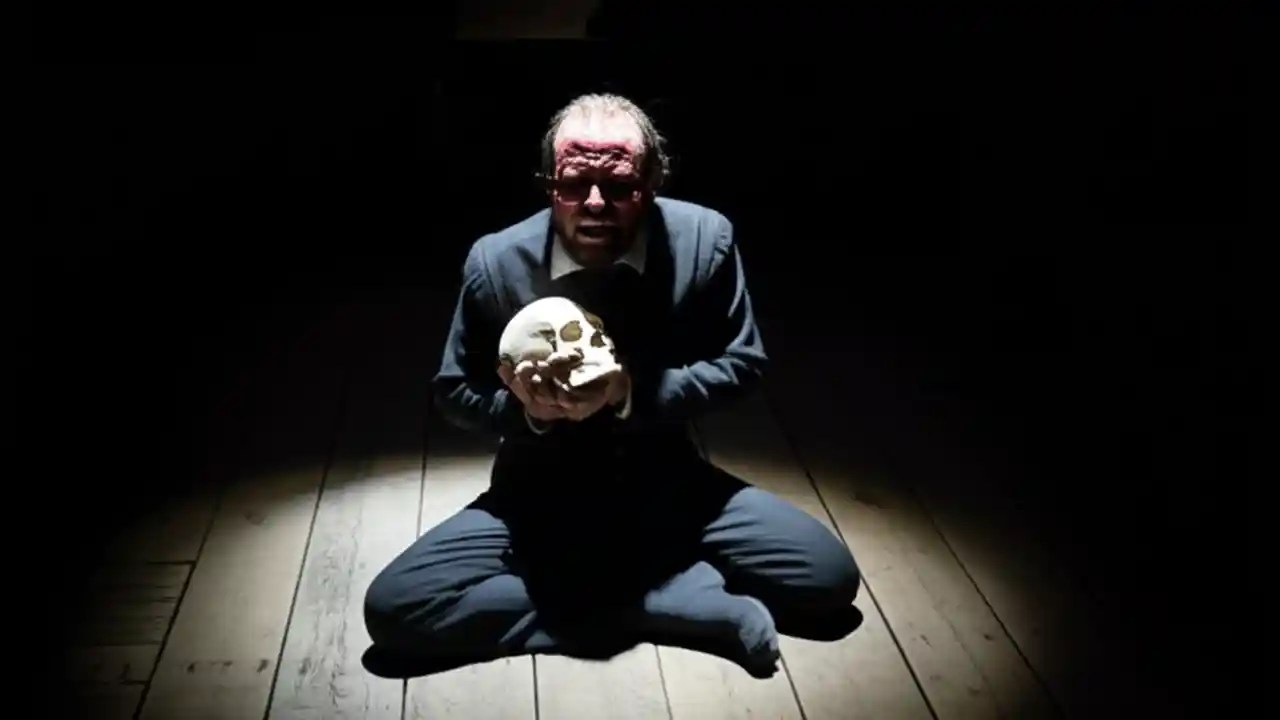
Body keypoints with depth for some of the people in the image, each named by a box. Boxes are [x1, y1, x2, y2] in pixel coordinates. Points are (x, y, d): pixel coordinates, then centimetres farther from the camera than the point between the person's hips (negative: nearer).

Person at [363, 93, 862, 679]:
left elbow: (742, 365, -5)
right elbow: (454, 394, 0)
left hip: (669, 486, 0)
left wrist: (634, 393, -22)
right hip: (540, 497, 1)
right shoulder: (495, 261, -13)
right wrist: (525, 408, -23)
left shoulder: (705, 239, -15)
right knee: (394, 606, -23)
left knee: (829, 574, -15)